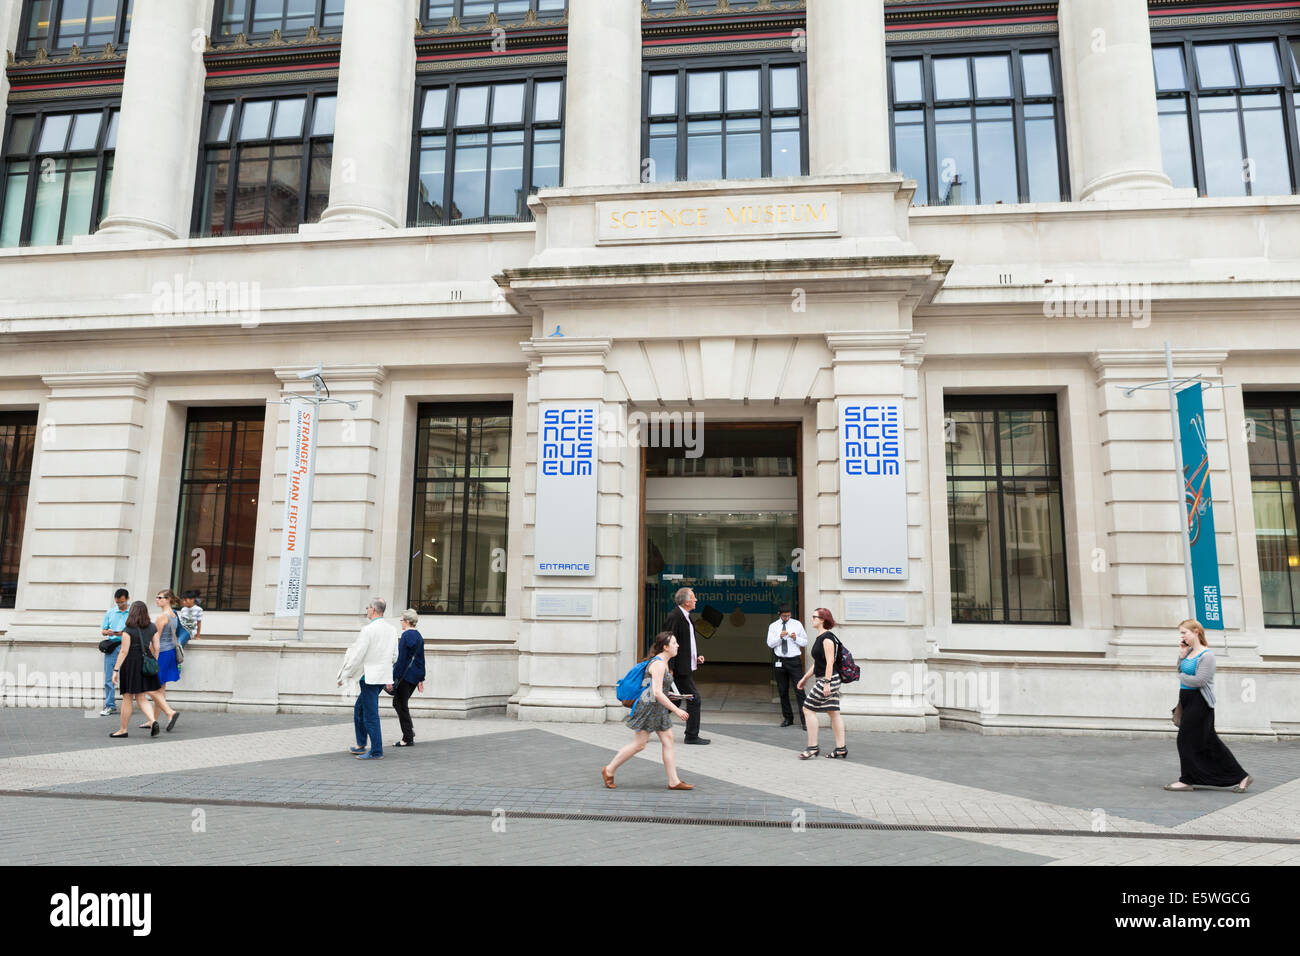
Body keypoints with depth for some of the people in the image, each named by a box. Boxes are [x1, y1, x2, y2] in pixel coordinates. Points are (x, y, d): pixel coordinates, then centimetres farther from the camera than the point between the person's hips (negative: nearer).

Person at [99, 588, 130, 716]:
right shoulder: (110, 612, 15)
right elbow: (102, 631, 17)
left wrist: (124, 633, -15)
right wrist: (107, 632, -6)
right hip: (111, 647, 3)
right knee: (109, 678, 0)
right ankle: (110, 706, 6)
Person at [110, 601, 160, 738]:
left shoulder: (128, 630, -11)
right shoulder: (152, 627, 4)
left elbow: (124, 652, -14)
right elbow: (156, 647, 6)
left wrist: (115, 670, -10)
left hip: (130, 665, -5)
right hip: (145, 664, 5)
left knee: (127, 698, 7)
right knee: (141, 698, 10)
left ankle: (123, 730, 16)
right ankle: (153, 721, -11)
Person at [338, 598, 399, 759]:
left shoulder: (368, 630, -16)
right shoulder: (392, 629, 8)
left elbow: (357, 656, -14)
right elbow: (394, 656, 14)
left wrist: (344, 676, -4)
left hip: (370, 678, -8)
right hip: (383, 675, 8)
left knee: (371, 716, -1)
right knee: (359, 709, 22)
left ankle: (376, 752, 3)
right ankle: (361, 745, 28)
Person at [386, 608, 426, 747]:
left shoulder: (406, 635, -14)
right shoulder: (419, 636, 11)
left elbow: (401, 659, -18)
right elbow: (421, 659, 15)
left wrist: (392, 678, -16)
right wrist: (421, 679, 19)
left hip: (405, 674, -8)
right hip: (416, 675, 8)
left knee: (401, 705, 1)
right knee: (398, 702, 20)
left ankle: (408, 738, 3)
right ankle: (410, 729, 12)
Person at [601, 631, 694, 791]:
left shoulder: (663, 662, 11)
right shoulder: (658, 664, -20)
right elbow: (657, 693, -25)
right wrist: (676, 710, -23)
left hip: (658, 708, 10)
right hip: (649, 706, -10)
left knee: (668, 740, 6)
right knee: (640, 744, -2)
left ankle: (674, 781, 9)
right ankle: (609, 770, 11)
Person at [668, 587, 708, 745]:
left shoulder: (686, 616, 15)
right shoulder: (674, 616, -16)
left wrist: (697, 655, 11)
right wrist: (670, 668, -21)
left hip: (686, 666, 10)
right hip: (679, 667, -10)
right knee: (694, 698, -5)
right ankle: (692, 736, 4)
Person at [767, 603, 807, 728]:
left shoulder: (797, 624, 5)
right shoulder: (773, 626, 6)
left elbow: (805, 642, 6)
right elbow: (770, 643, -2)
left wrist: (796, 638, -13)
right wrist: (780, 637, -19)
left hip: (794, 661, -2)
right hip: (780, 661, 2)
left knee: (799, 690, -7)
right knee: (783, 691, 8)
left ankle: (804, 720, -4)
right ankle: (788, 718, 21)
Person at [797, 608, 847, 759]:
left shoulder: (827, 637, -14)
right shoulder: (819, 637, 17)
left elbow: (830, 662, -20)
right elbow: (816, 662, 23)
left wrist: (827, 682, -24)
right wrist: (805, 678, 25)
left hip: (828, 679, -10)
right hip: (825, 679, 10)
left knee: (808, 708, -6)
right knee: (833, 712, 9)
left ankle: (812, 747, -2)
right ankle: (841, 748, 11)